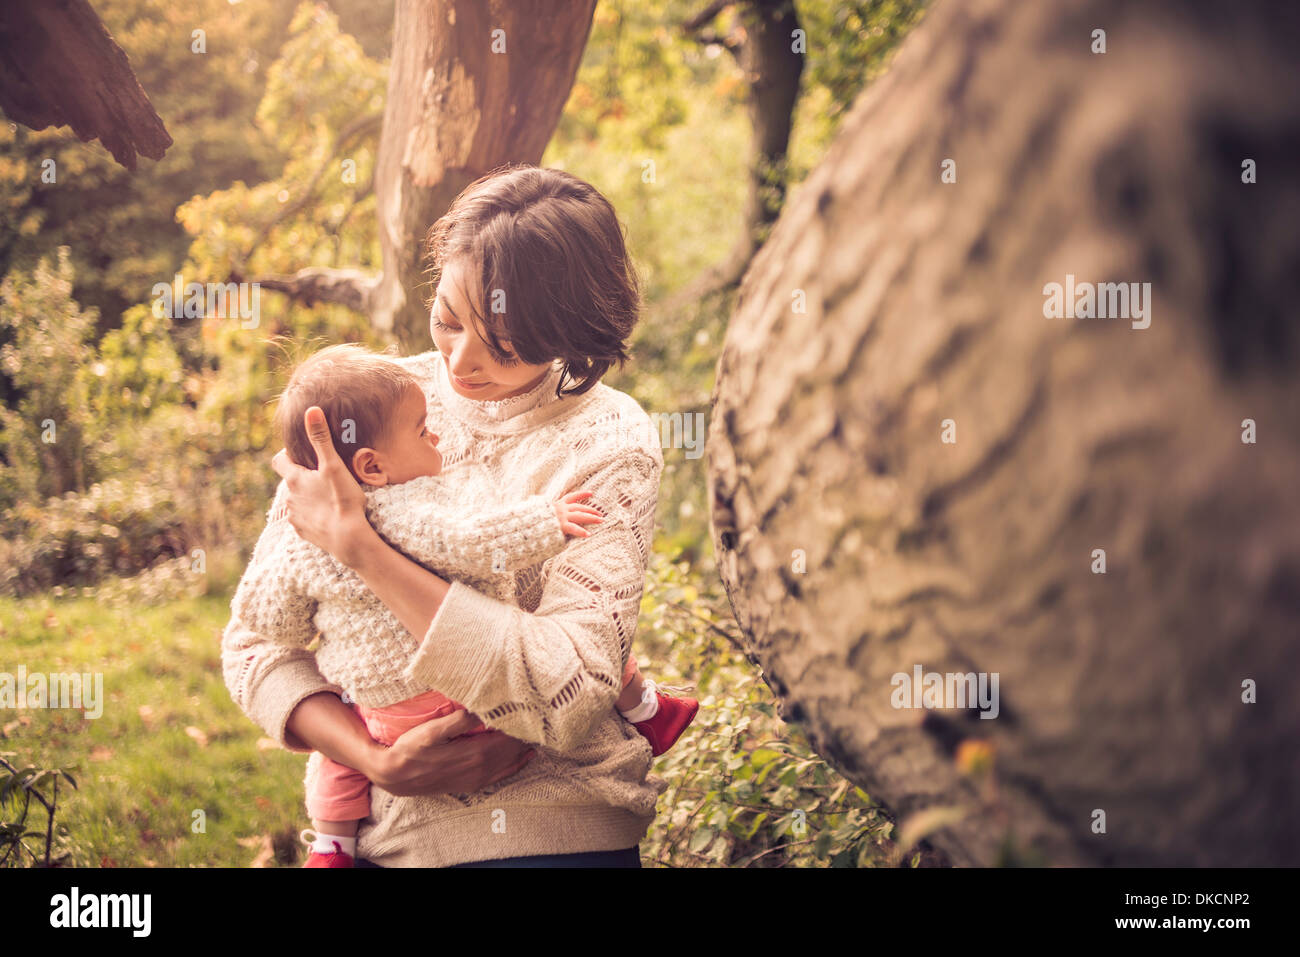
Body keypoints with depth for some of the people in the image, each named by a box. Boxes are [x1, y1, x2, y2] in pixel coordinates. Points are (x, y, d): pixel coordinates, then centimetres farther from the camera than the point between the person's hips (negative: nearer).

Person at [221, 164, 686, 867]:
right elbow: (254, 641, 4)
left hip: (549, 834, -4)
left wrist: (355, 543, -18)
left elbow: (570, 692, -18)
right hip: (377, 829, 4)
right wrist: (377, 759, -13)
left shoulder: (607, 443, -6)